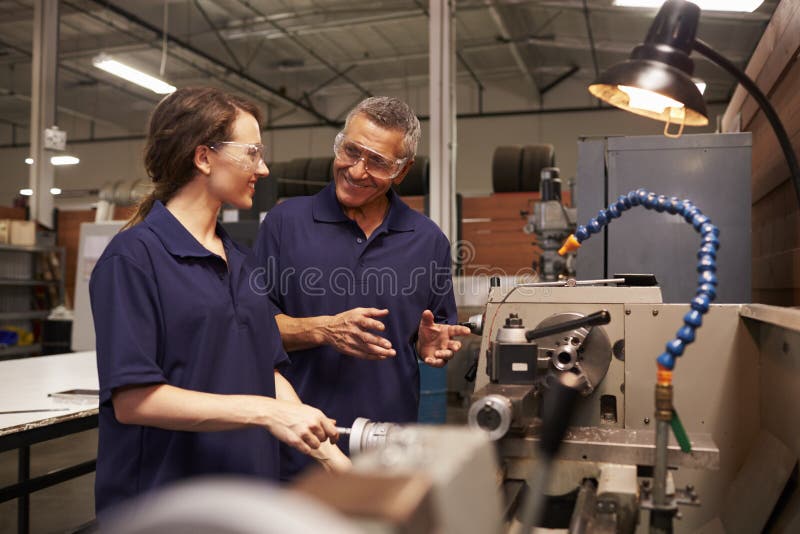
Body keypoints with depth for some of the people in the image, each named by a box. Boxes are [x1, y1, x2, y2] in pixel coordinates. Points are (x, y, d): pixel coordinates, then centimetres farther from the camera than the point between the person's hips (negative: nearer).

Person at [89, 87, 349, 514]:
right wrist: (263, 411, -24)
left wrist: (332, 457, -2)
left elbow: (269, 373, 7)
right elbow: (132, 399, -20)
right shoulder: (134, 256, -14)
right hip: (164, 497, -6)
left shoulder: (241, 260, 8)